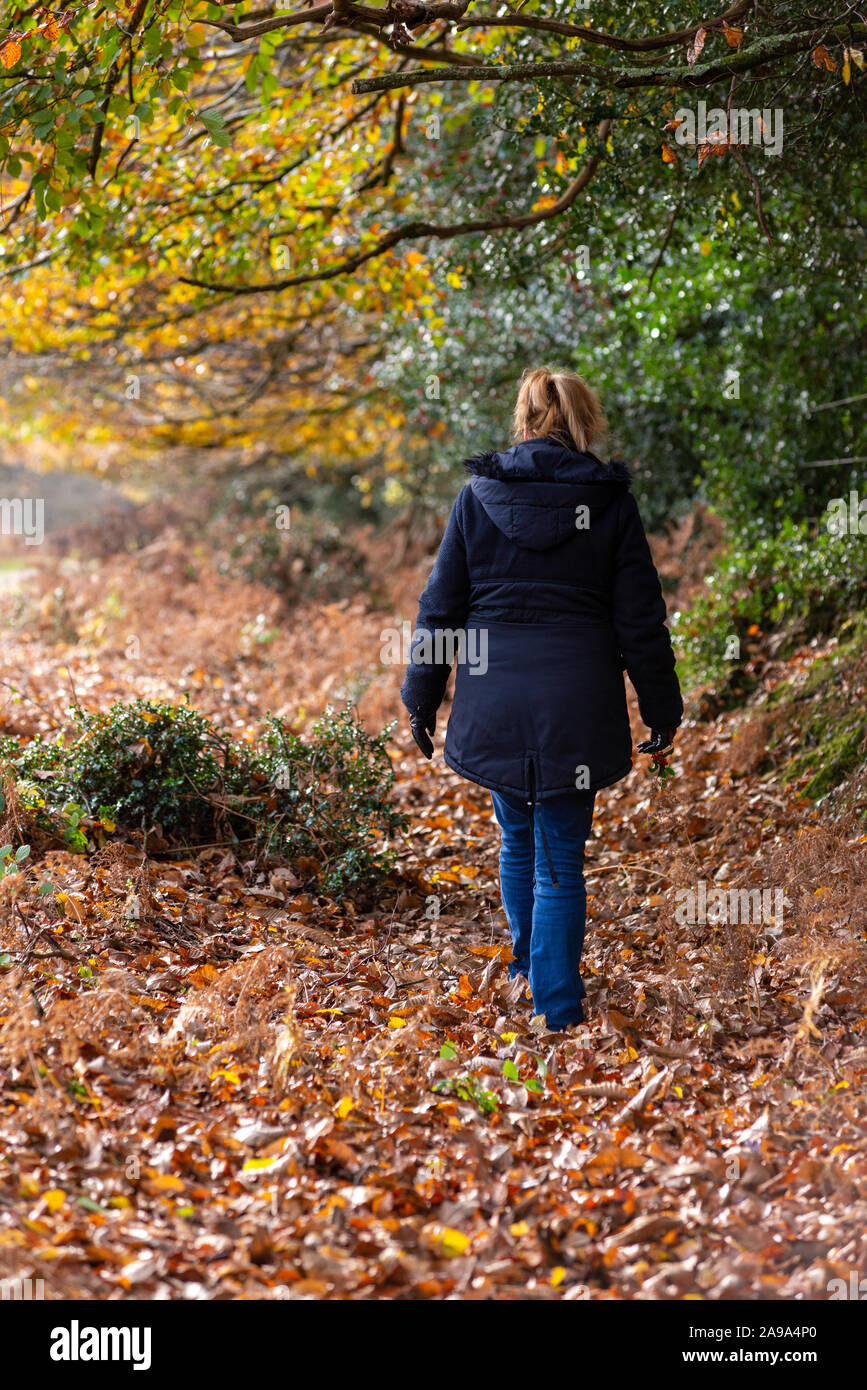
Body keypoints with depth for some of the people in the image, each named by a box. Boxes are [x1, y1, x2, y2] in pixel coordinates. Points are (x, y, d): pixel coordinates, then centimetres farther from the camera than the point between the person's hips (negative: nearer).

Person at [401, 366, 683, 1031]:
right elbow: (640, 618, 0)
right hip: (577, 702, -2)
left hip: (494, 700, 2)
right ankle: (557, 1008, 3)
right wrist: (663, 711, 9)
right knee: (561, 856, 4)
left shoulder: (477, 496, 1)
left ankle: (527, 968, 38)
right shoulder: (610, 501, -2)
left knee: (517, 839, 21)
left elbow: (441, 607, 4)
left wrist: (422, 699, 13)